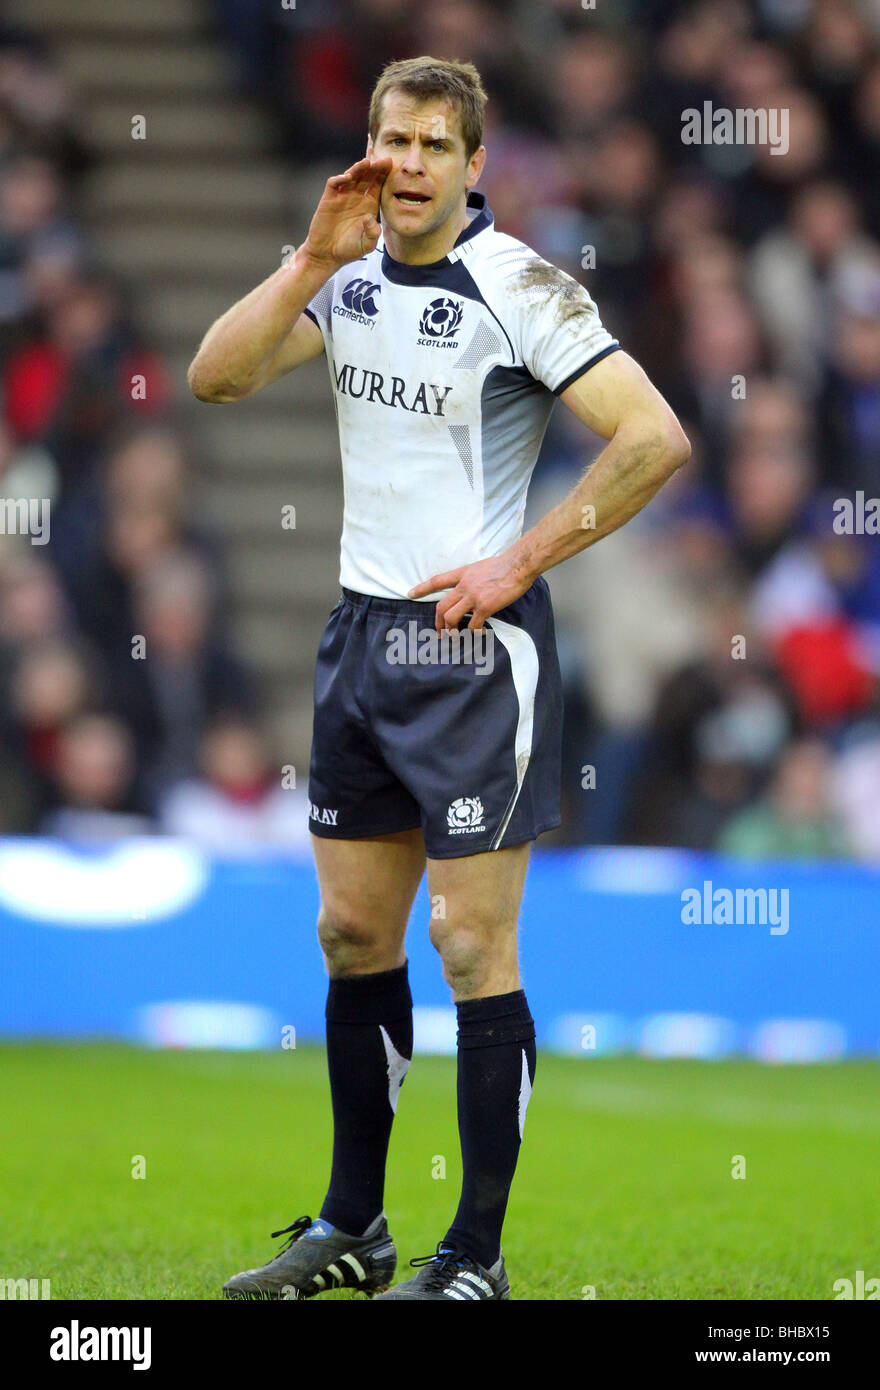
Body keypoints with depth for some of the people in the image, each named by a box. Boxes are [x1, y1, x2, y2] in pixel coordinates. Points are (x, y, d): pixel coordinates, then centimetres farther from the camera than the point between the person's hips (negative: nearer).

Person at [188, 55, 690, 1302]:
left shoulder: (518, 287, -13)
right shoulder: (352, 273, 6)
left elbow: (656, 440, -17)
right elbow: (217, 376, -2)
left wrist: (522, 560, -14)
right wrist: (315, 259, -13)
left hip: (474, 640, -7)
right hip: (362, 633, 7)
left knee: (472, 945, -4)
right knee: (353, 932, 12)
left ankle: (475, 1259, 1)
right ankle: (352, 1229, 22)